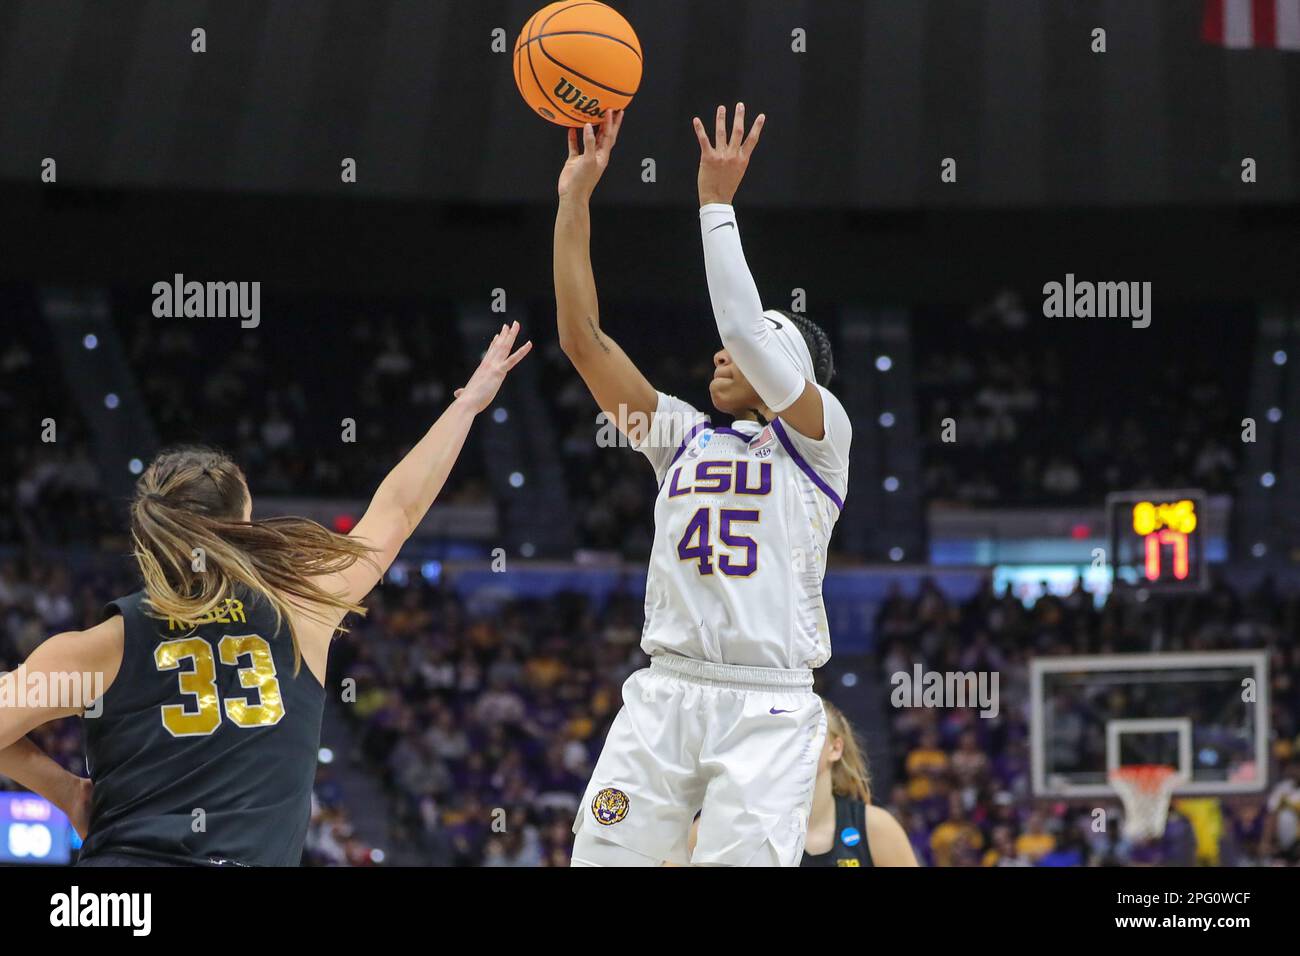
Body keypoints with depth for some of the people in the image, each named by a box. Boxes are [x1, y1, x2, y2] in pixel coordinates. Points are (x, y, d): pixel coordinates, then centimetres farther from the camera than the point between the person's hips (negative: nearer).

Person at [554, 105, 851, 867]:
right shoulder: (684, 437, 18)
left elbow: (747, 330, -12)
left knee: (742, 860, -14)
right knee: (601, 858, -6)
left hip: (768, 709, -5)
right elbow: (584, 339, 12)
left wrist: (718, 204, -9)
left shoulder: (819, 436, 4)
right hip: (664, 694, 5)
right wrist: (575, 201, 5)